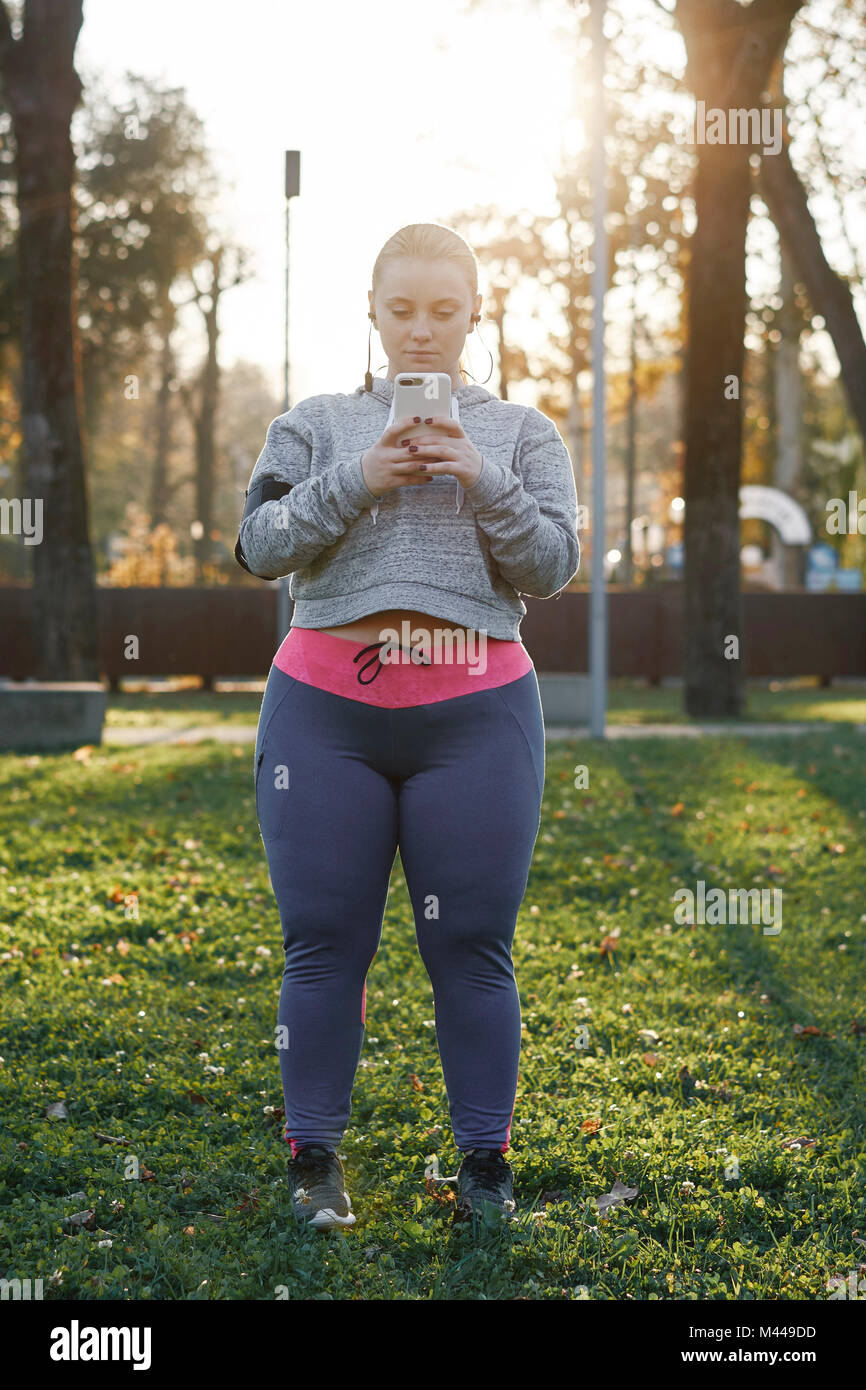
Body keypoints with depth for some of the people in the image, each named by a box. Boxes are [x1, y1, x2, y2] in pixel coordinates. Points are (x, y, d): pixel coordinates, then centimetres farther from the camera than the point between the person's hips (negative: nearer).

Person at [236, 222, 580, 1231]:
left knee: (471, 946, 0)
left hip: (475, 718, 0)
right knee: (324, 942, 2)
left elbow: (552, 566, 3)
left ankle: (485, 1164, 11)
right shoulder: (316, 425, 13)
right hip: (325, 711, 1)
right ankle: (314, 1161, 11)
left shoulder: (520, 434, 13)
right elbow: (259, 546, 1)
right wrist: (355, 481, -12)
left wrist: (481, 480, -12)